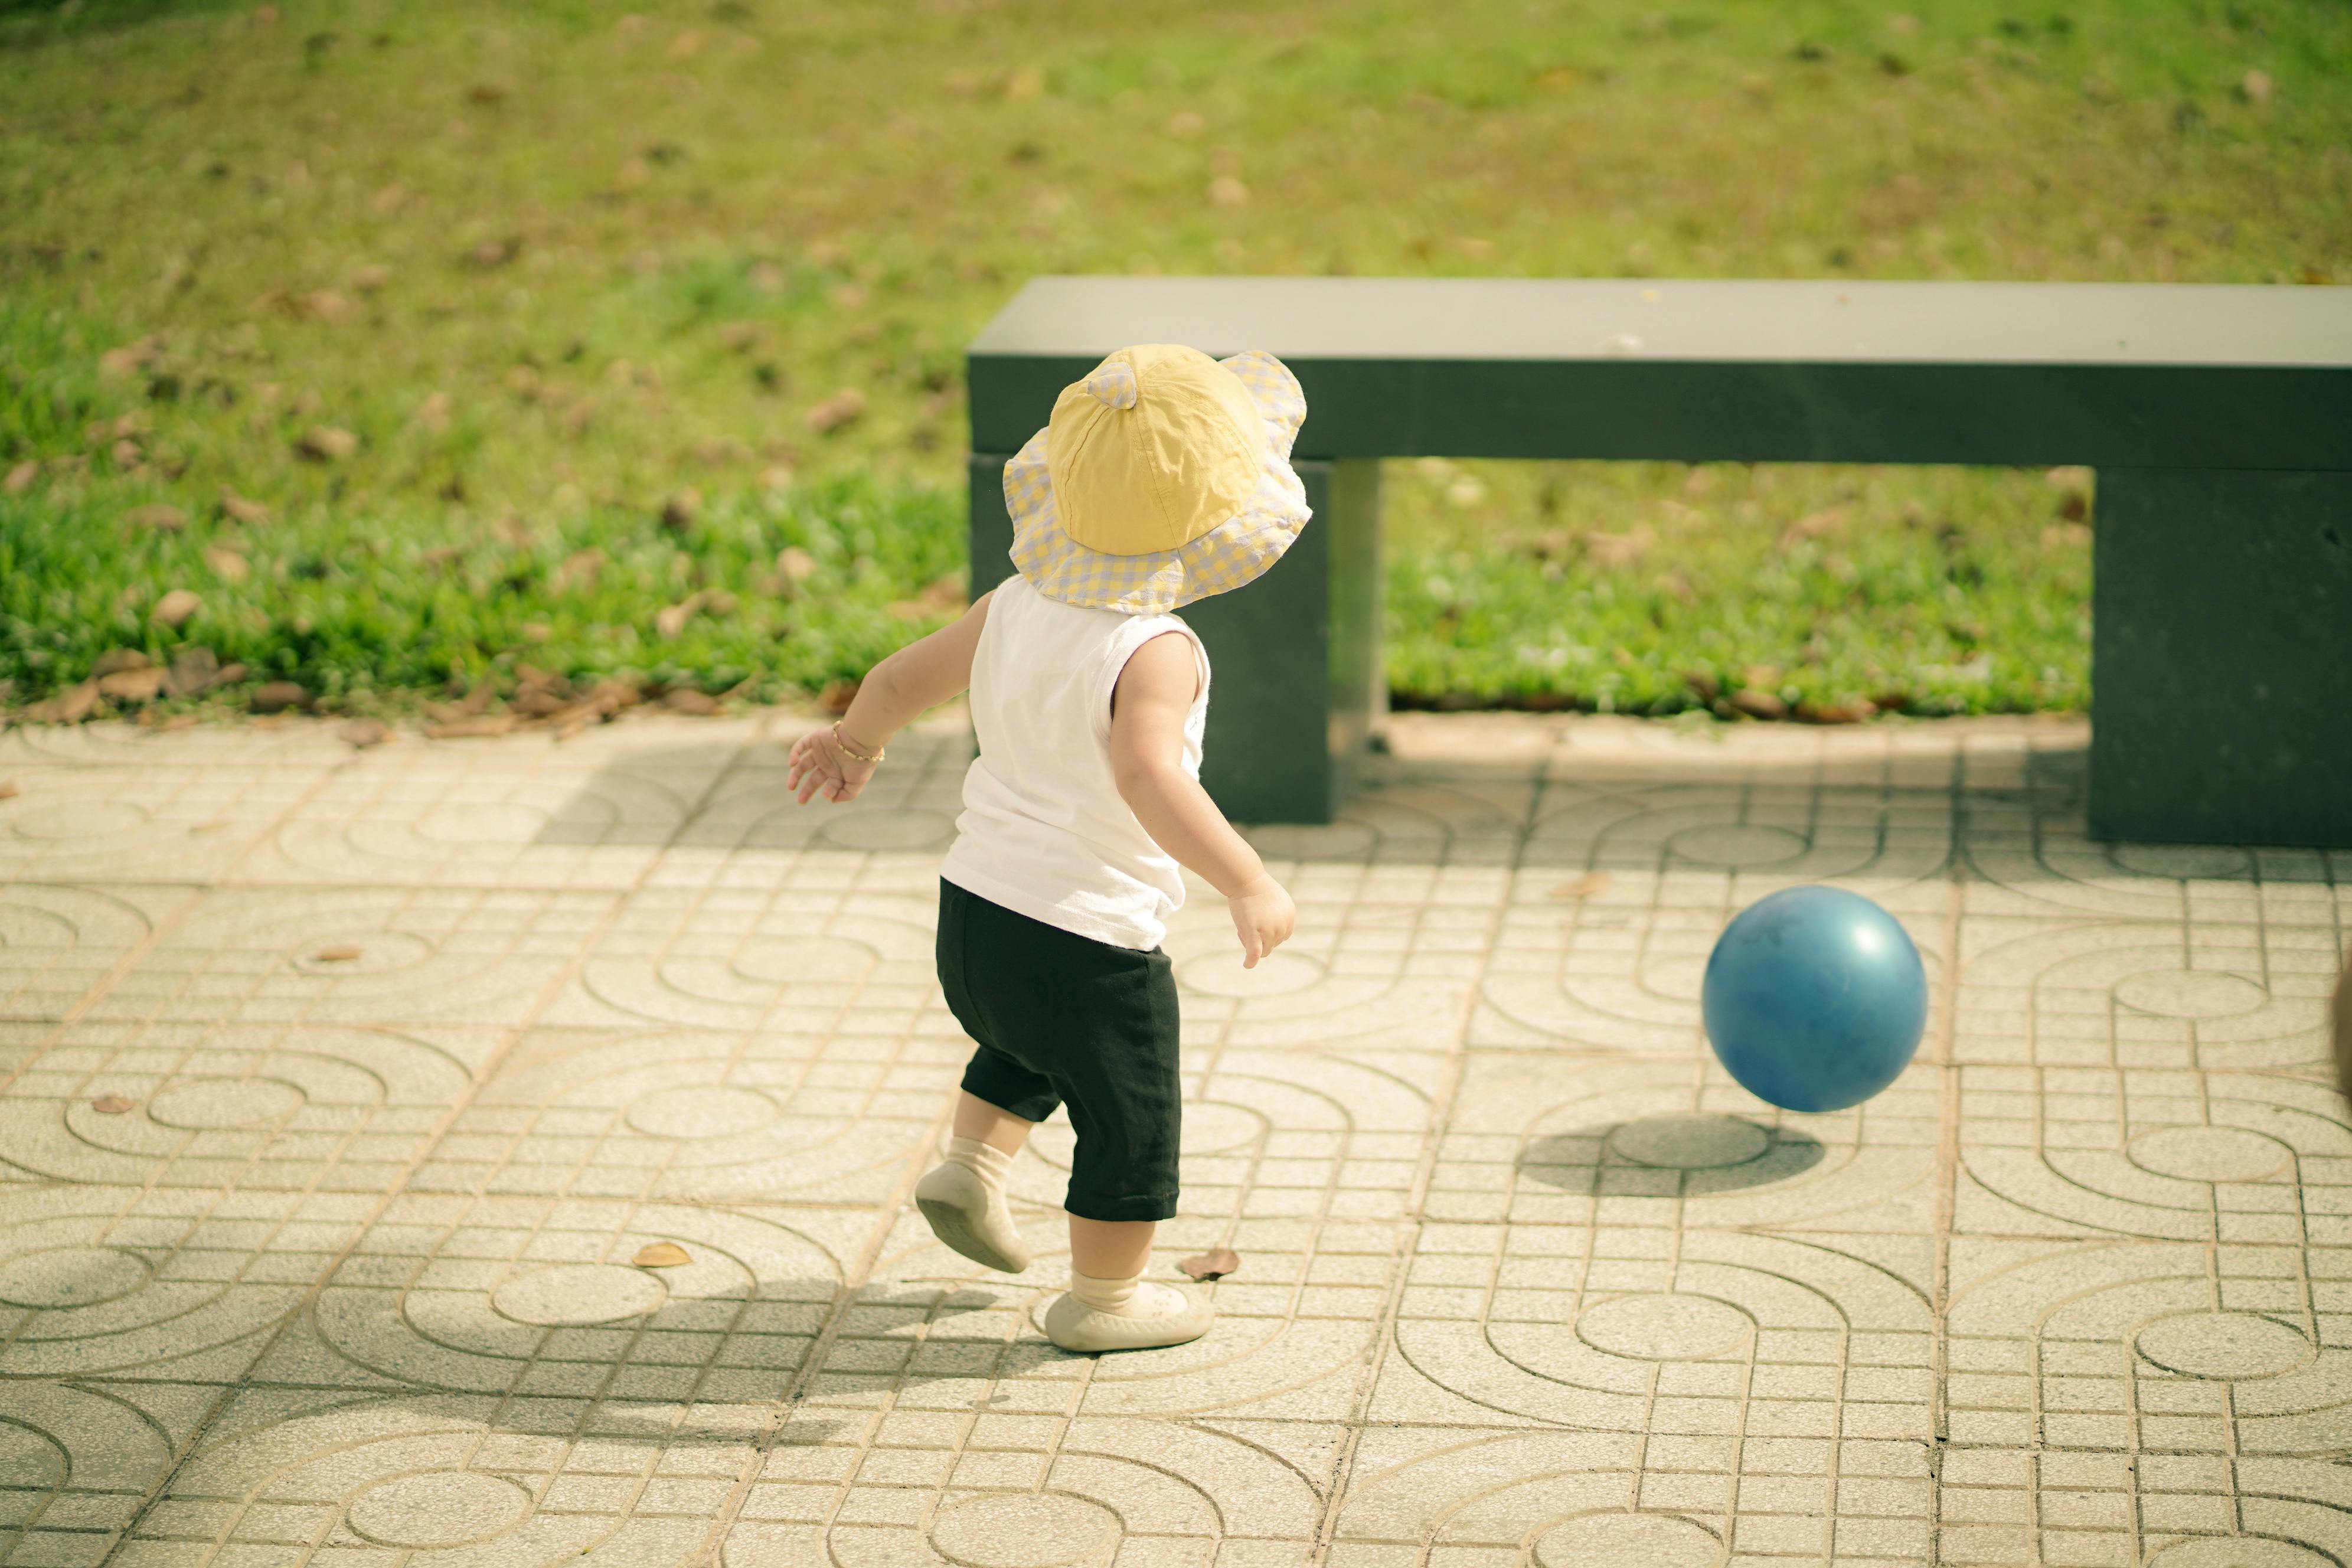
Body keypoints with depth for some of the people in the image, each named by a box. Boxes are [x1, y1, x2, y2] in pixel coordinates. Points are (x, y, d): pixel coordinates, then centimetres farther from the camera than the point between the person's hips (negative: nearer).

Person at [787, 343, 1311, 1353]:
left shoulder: (1016, 608, -1)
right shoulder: (1154, 653, -23)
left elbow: (903, 676, 11)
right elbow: (1148, 775, -40)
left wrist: (856, 741, 31)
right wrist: (1246, 882, -42)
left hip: (973, 909, 7)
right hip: (1086, 943, -7)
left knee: (1027, 1050, 37)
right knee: (1129, 1118, 13)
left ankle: (970, 1165, 28)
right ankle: (1102, 1299, 24)